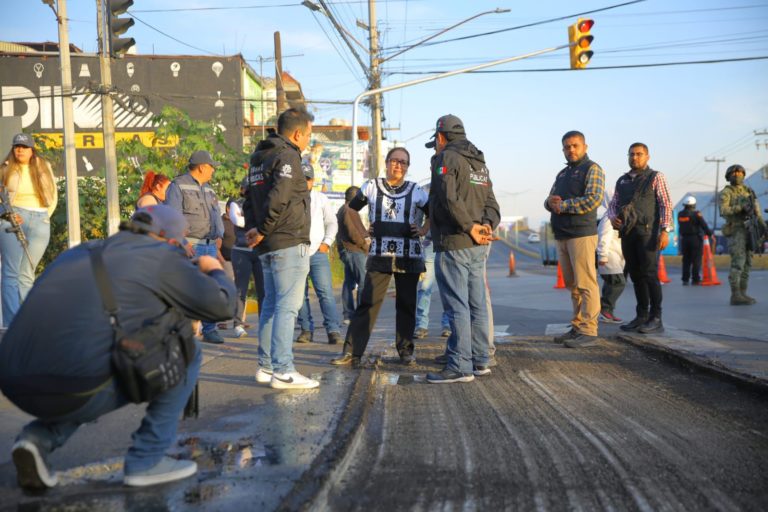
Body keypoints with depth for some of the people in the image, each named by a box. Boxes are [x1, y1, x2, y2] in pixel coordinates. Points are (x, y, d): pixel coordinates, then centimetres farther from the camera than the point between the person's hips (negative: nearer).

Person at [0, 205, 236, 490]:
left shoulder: (81, 251, 22)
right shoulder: (160, 256, 3)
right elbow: (222, 305, 6)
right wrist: (214, 271, 28)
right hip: (77, 393, -7)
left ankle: (42, 436, 15)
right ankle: (146, 460, 12)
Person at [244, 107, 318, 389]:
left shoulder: (258, 158, 19)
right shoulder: (287, 157, -11)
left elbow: (250, 200, 18)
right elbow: (278, 199, -23)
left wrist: (253, 228, 8)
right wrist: (262, 231, -14)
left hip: (267, 247, 9)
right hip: (289, 243, -9)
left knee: (271, 304, 14)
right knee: (287, 306, -9)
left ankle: (266, 366, 18)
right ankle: (283, 371, -10)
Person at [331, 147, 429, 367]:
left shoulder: (416, 191, 5)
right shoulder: (371, 187, 5)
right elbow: (350, 210, 15)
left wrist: (426, 230, 0)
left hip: (409, 257, 1)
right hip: (379, 257, -1)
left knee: (406, 304, 7)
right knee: (368, 303, -6)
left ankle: (405, 351, 18)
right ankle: (352, 352, -5)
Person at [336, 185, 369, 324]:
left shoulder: (342, 210, 20)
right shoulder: (350, 211, -13)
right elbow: (353, 233, -21)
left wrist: (365, 237, 5)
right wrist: (364, 243, -7)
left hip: (346, 251, 11)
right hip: (354, 250, -11)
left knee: (349, 282, 10)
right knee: (364, 282, -9)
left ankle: (348, 315, 12)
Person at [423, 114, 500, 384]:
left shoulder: (445, 158, -7)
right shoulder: (479, 163, 20)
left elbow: (450, 199, -21)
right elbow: (492, 204, 12)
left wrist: (470, 227, -15)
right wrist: (486, 225, -4)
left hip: (453, 244, -8)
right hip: (478, 246, 9)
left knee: (457, 307, -7)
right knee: (477, 305, 13)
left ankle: (460, 366, -5)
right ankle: (480, 361, 19)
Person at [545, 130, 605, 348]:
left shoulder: (592, 169, -1)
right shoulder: (562, 174, 23)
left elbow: (594, 198, -15)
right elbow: (550, 200, 20)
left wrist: (563, 205, -10)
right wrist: (550, 202, -4)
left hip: (582, 234, -7)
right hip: (562, 236, 8)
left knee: (585, 284, -9)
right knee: (572, 285, 8)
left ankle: (588, 331, -9)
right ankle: (577, 327, 12)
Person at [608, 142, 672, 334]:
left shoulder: (656, 177, 2)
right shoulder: (622, 181, 17)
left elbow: (666, 205, -5)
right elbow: (613, 205, 16)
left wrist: (665, 231, -16)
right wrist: (613, 217, -8)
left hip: (648, 232, -5)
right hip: (627, 233, 6)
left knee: (650, 274, -9)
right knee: (636, 275, 7)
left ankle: (656, 319, -5)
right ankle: (641, 317, 12)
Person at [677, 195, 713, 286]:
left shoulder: (680, 214, 4)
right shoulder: (696, 214, -12)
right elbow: (704, 225, -11)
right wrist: (710, 234, 0)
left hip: (684, 239, 5)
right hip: (695, 239, -5)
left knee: (686, 260, 9)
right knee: (696, 260, 1)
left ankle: (685, 280, 7)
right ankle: (695, 279, 0)